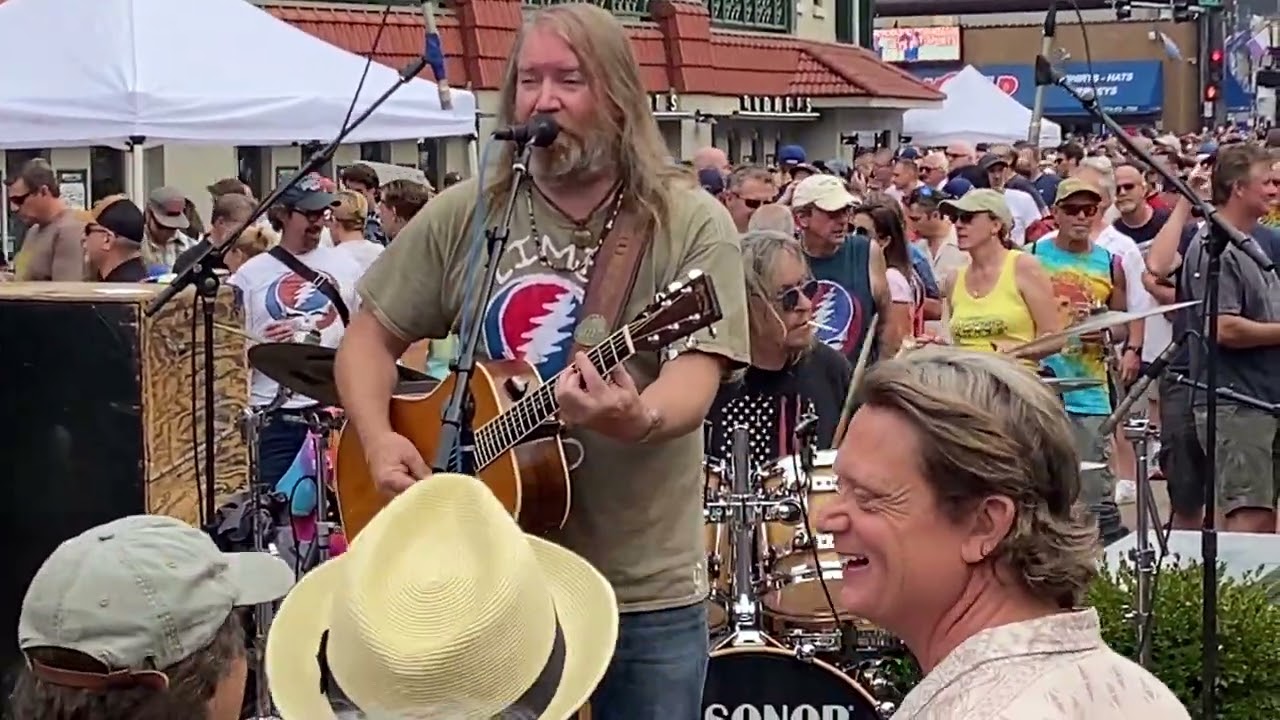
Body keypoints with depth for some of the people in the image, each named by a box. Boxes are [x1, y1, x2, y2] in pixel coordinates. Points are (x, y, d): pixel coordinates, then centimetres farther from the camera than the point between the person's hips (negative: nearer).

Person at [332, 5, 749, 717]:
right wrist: (380, 440, -11)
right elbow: (370, 339, 7)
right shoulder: (461, 216, 1)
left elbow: (696, 376, -18)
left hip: (646, 591, -2)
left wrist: (638, 418, -40)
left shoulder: (692, 225, -7)